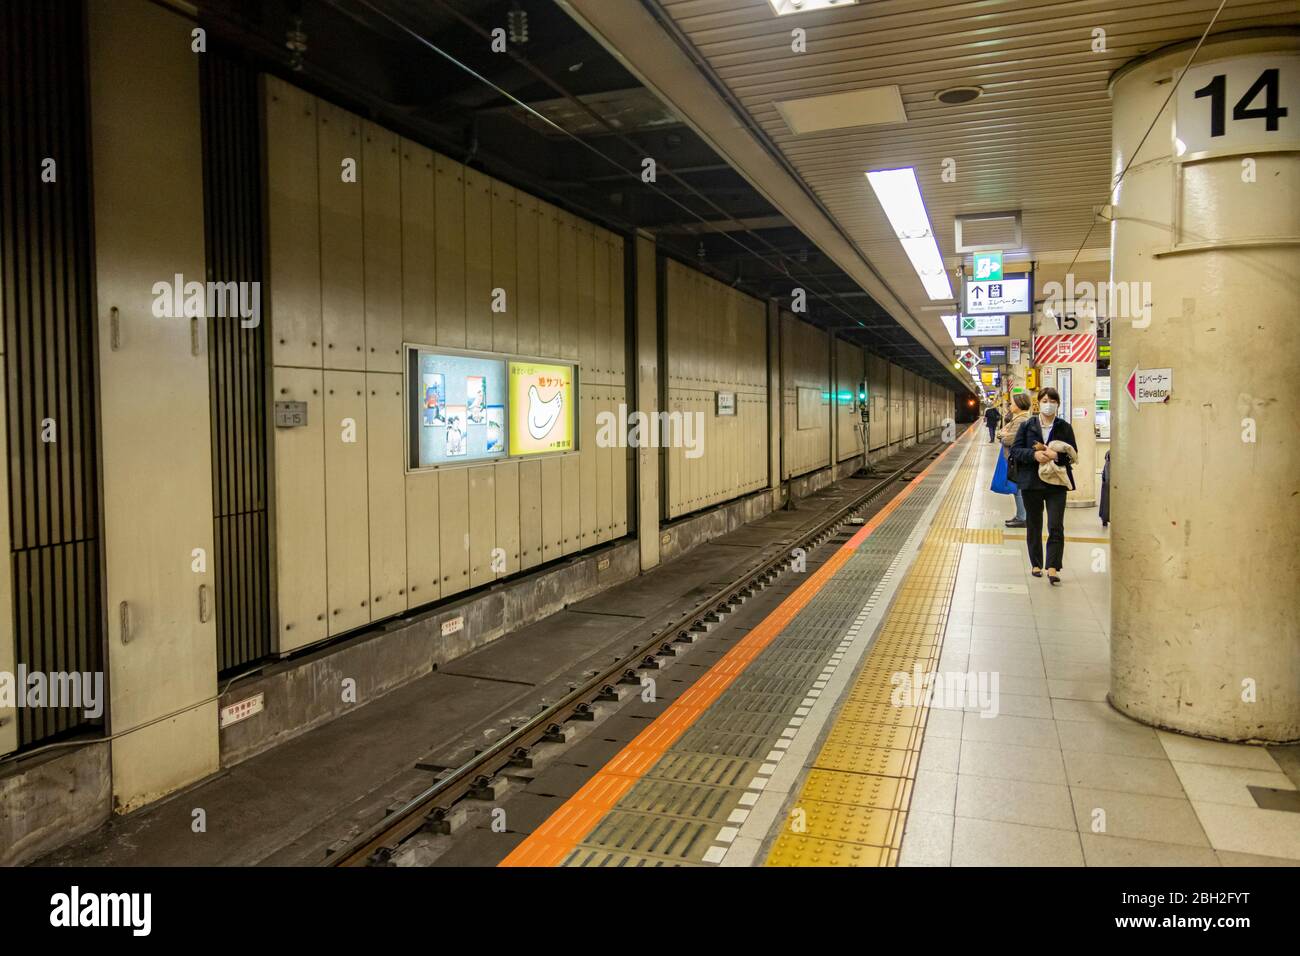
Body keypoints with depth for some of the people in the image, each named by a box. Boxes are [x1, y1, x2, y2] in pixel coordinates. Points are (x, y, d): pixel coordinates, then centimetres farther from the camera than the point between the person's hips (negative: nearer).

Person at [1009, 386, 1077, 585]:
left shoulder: (1065, 427, 4)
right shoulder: (1027, 425, 4)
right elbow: (1015, 450, 0)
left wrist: (1056, 455, -18)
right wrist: (1034, 455, -17)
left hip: (1057, 483, -1)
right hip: (1031, 482, 1)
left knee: (1056, 527, -9)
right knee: (1034, 526, 11)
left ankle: (1052, 568, -7)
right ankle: (1036, 564, 24)